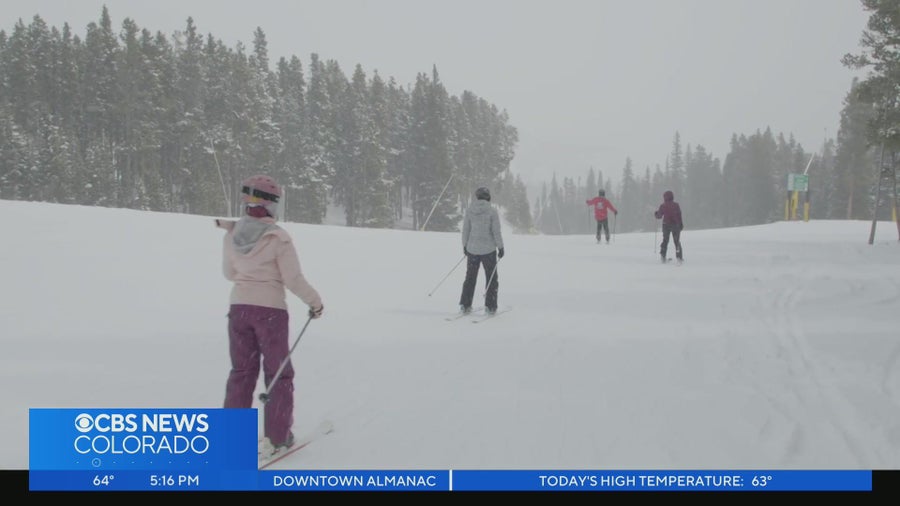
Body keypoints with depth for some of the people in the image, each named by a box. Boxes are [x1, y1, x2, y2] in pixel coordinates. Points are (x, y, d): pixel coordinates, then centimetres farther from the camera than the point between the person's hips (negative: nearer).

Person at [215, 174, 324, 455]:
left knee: (242, 371, 16)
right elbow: (293, 279, -12)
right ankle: (278, 435, 9)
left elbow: (229, 273, 11)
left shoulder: (232, 235, -1)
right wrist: (315, 301, 2)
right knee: (278, 373, 9)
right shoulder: (278, 237, -15)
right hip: (270, 309, -4)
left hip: (239, 307, 4)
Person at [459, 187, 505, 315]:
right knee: (491, 278, 9)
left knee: (470, 276, 14)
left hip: (472, 248, 3)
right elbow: (496, 231, -10)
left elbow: (465, 230, 3)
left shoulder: (469, 210, -2)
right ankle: (490, 306, 6)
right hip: (488, 249, -3)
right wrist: (500, 247, -1)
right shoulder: (492, 211, -11)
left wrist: (465, 246, 15)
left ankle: (465, 304, 11)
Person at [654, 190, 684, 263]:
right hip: (675, 225, 0)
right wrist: (681, 224, -1)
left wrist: (656, 213, 23)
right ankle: (679, 257, 5)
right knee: (677, 241, 8)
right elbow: (679, 215, -8)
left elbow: (659, 216, 1)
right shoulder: (676, 205, -6)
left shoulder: (663, 206, -5)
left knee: (665, 240, 13)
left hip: (666, 225, 0)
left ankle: (662, 255, 1)